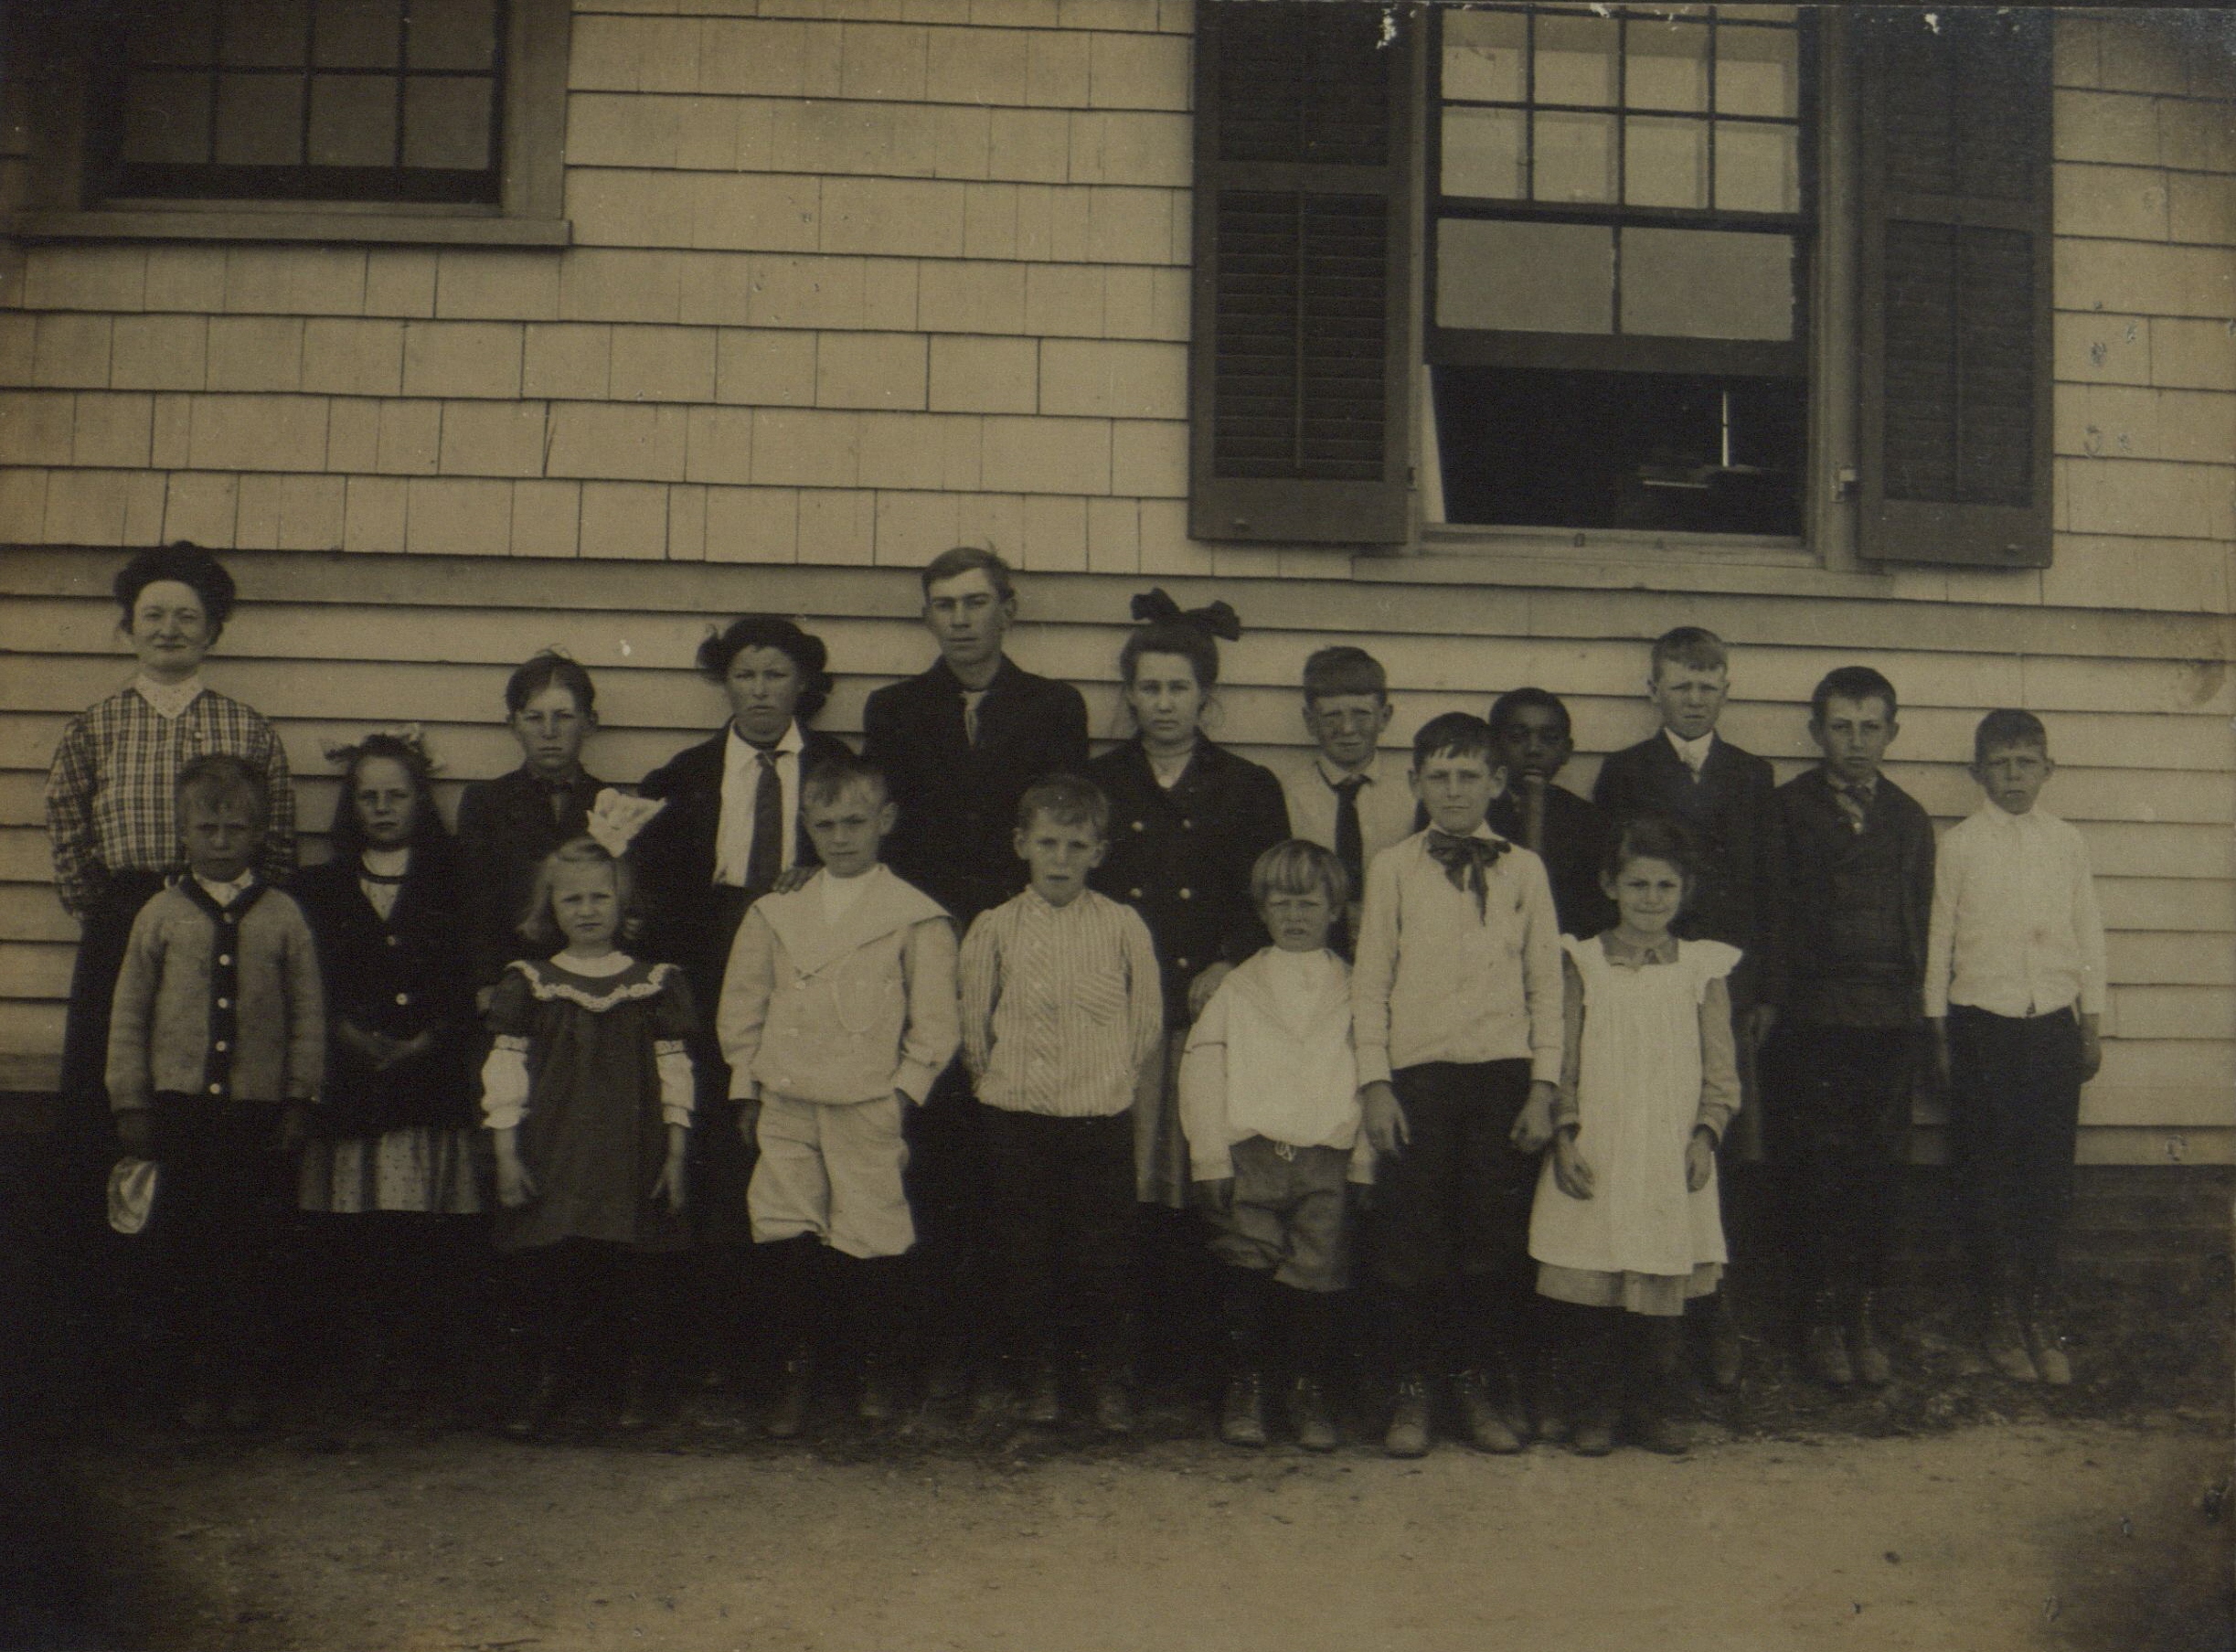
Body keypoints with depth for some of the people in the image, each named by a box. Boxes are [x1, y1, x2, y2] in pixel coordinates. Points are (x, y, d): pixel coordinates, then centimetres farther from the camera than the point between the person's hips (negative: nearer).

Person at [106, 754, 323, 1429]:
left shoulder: (283, 917, 1)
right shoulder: (161, 914, 2)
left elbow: (308, 1015, 3)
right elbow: (128, 1015, 5)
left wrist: (298, 1101, 0)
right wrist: (131, 1101, 1)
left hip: (259, 1107, 0)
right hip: (181, 1103, 1)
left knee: (253, 1247, 5)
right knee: (190, 1246, 6)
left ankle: (248, 1378, 19)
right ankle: (202, 1375, 20)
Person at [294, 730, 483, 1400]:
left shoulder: (452, 886, 13)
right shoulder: (320, 889, 17)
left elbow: (466, 989, 5)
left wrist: (418, 1045, -9)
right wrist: (361, 1042, -8)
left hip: (434, 1086, -1)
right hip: (347, 1086, 1)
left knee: (431, 1241, -8)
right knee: (350, 1240, -5)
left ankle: (422, 1364, -1)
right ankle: (364, 1367, 3)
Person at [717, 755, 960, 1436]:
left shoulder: (917, 918, 1)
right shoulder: (775, 914, 11)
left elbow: (935, 1022, 1)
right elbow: (742, 1006, 15)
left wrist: (905, 1087, -6)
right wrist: (747, 1086, 8)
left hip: (868, 1107, -3)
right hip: (786, 1105, 3)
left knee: (871, 1242, 1)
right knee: (794, 1240, 2)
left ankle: (875, 1371, 20)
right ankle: (798, 1373, 19)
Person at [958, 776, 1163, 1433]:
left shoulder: (1124, 927, 1)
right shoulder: (994, 929, 2)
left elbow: (1148, 1022, 7)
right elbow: (973, 1022, 10)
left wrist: (1111, 1078, 4)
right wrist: (998, 1078, 6)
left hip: (1101, 1117, -1)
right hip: (1014, 1117, 1)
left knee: (1103, 1251, 2)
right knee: (1021, 1250, 7)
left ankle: (1110, 1379, 18)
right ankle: (1035, 1374, 23)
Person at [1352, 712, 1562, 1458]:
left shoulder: (1524, 870, 8)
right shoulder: (1392, 867, 6)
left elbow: (1546, 984, 7)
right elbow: (1370, 981, 5)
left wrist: (1543, 1088, 0)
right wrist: (1375, 1083, -3)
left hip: (1503, 1073, 1)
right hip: (1417, 1071, -1)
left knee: (1496, 1238, 3)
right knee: (1411, 1239, 0)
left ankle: (1483, 1385, 19)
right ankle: (1411, 1389, 14)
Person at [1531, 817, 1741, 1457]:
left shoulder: (1703, 968, 7)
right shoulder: (1582, 964, 4)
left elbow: (1720, 1073, 6)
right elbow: (1562, 1062, 3)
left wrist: (1704, 1136, -7)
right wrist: (1564, 1138, -7)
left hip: (1673, 1163, 1)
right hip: (1595, 1157, -1)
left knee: (1663, 1291, 4)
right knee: (1590, 1292, 1)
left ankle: (1652, 1405, 20)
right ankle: (1595, 1409, 16)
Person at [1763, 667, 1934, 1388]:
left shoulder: (1908, 819, 14)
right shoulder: (1785, 808, 1)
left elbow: (1920, 920, 16)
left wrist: (1911, 999, 9)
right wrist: (1771, 998, -6)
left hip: (1890, 1022, 3)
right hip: (1811, 1020, -3)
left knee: (1879, 1173, 5)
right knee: (1816, 1173, -1)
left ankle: (1865, 1318, 15)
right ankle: (1821, 1319, 11)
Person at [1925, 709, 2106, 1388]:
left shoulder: (2067, 841, 5)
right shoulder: (1959, 843, -2)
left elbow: (2088, 932, 10)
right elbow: (1938, 936, 1)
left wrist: (2092, 1024, 9)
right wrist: (1939, 1031, 2)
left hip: (2054, 1027, 2)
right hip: (1981, 1026, -2)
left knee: (2050, 1177, 5)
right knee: (1986, 1179, 4)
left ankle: (2041, 1314, 18)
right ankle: (2000, 1314, 18)